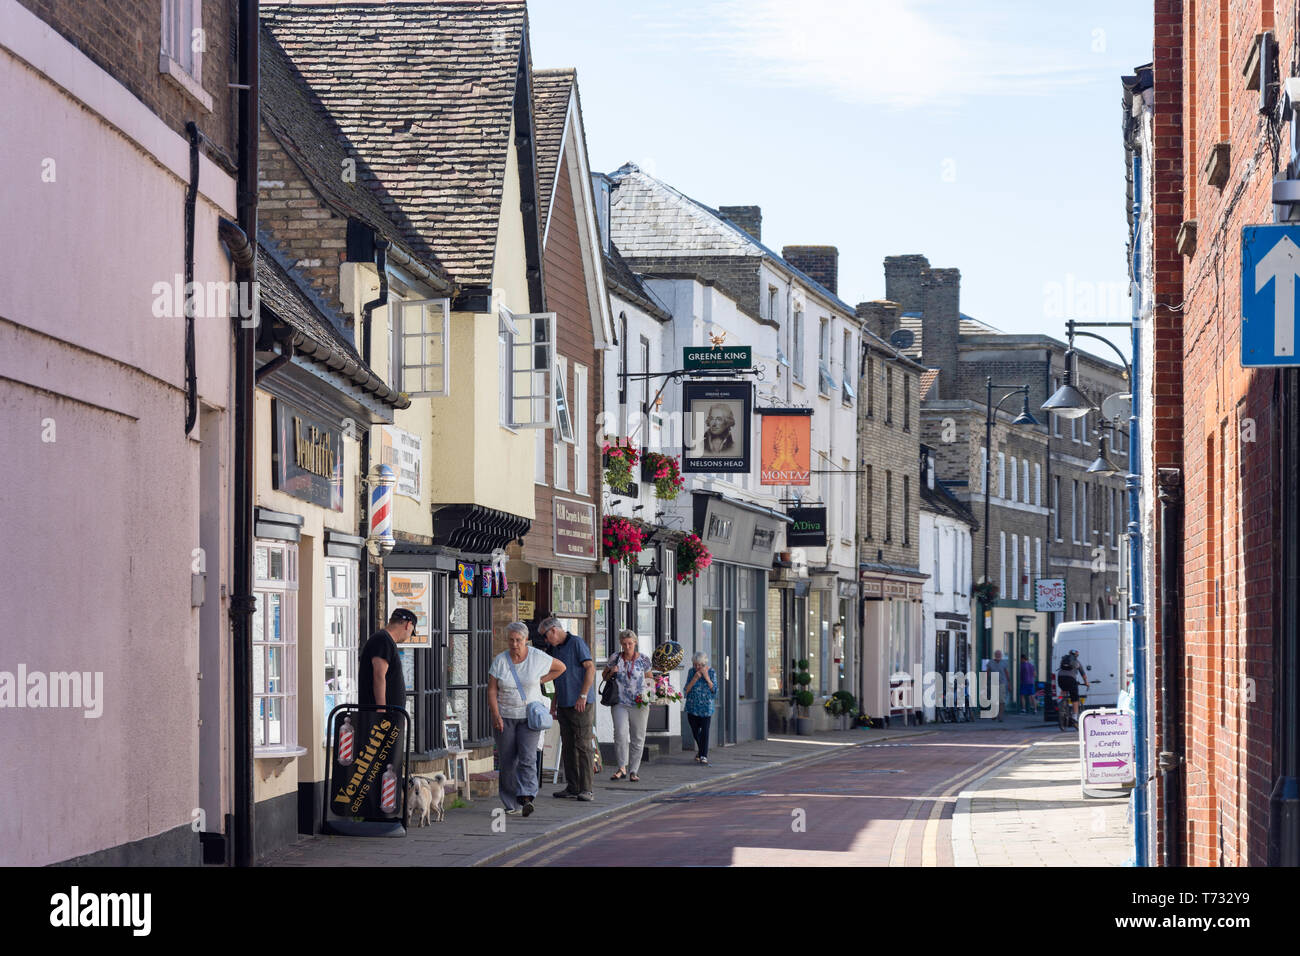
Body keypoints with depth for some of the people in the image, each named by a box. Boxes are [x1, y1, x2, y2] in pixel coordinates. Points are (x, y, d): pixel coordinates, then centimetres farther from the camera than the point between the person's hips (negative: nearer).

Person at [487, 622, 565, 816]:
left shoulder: (538, 657, -4)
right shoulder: (500, 661, -3)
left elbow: (560, 667, 12)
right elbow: (491, 690, -4)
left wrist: (540, 681, 3)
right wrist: (496, 715, -15)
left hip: (529, 715, -1)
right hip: (504, 715, 1)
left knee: (527, 757, -16)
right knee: (508, 761, 0)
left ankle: (526, 798, -25)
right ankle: (511, 804, 9)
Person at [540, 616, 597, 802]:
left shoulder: (577, 643, -7)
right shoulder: (556, 649, 18)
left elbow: (590, 668, -15)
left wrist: (583, 696, -19)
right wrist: (553, 704, 21)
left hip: (581, 705, -8)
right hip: (564, 706, 8)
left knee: (583, 746, -9)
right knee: (568, 747, 7)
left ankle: (585, 790, -11)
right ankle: (572, 788, 10)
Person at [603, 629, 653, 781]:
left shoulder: (643, 660, 3)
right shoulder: (615, 659, 6)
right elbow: (604, 676, 17)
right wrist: (611, 672, -5)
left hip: (639, 704, 0)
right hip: (620, 703, 0)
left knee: (638, 738, 3)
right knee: (620, 734, -18)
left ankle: (633, 771, 11)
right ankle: (622, 769, -13)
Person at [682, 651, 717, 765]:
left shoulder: (711, 672, -2)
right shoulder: (692, 672, 2)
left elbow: (714, 690, -5)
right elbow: (686, 690, -2)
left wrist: (707, 678, -15)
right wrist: (694, 679, -15)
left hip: (706, 707, -3)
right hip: (692, 707, 3)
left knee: (704, 731, -12)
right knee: (695, 731, 12)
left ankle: (703, 756, -11)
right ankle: (700, 751, 37)